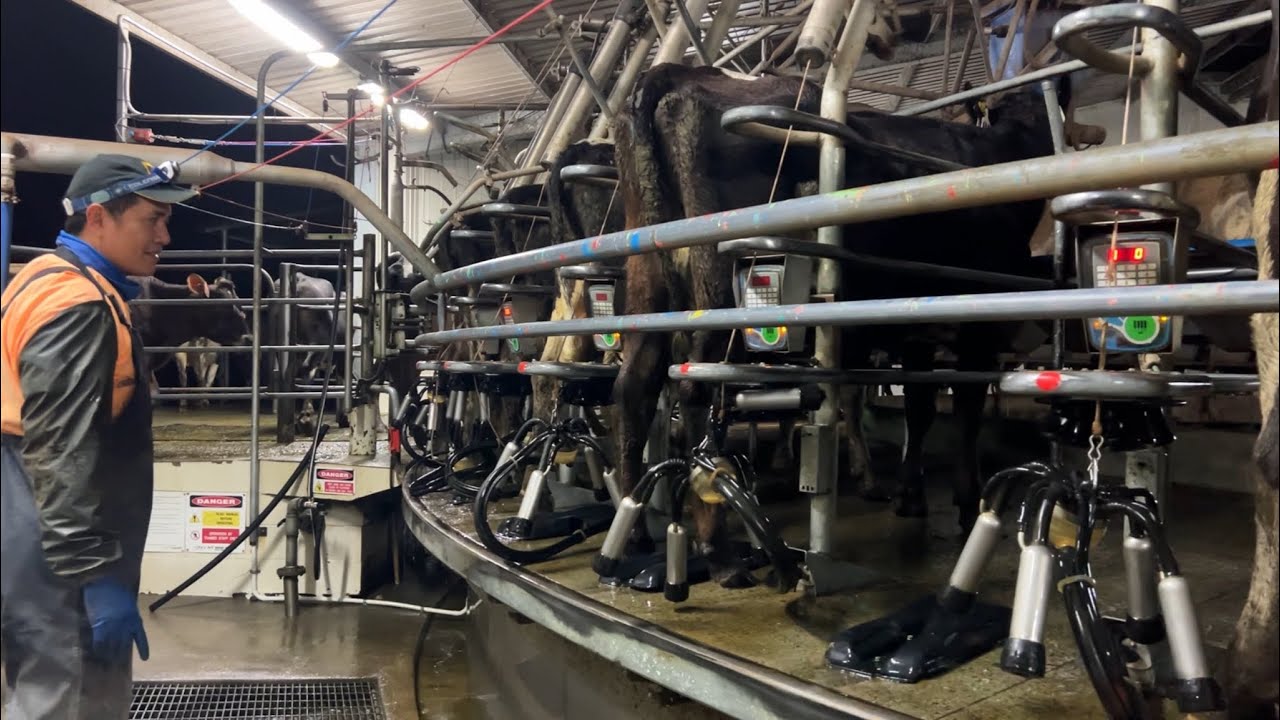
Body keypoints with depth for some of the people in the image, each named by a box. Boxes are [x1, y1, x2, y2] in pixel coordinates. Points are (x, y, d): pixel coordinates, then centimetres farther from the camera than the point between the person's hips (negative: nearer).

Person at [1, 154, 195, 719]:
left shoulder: (51, 281, 14)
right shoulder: (79, 307, -20)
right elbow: (61, 456, -26)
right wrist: (97, 577, -25)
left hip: (55, 543, 10)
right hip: (63, 555, -10)